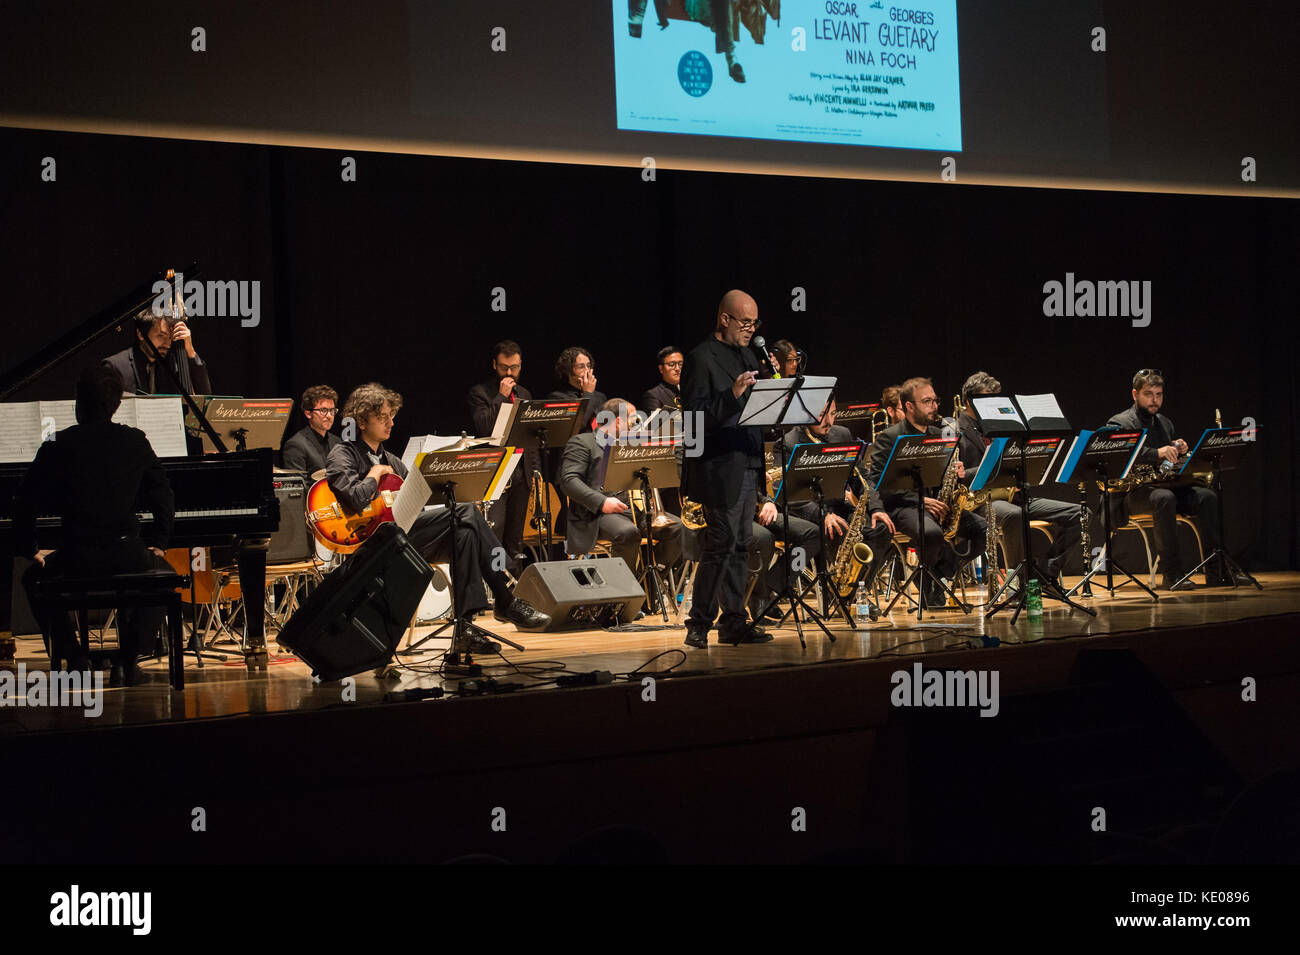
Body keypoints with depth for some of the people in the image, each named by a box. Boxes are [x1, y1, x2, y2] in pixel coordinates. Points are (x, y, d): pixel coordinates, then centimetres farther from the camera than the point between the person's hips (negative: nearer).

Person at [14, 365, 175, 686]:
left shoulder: (59, 445, -2)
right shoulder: (135, 441, 3)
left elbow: (25, 504, 0)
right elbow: (163, 498, 9)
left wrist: (31, 550, 15)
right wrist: (156, 544, 22)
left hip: (76, 559, -1)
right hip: (129, 556, 1)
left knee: (33, 579, 31)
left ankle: (74, 660, 18)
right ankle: (127, 661, 18)